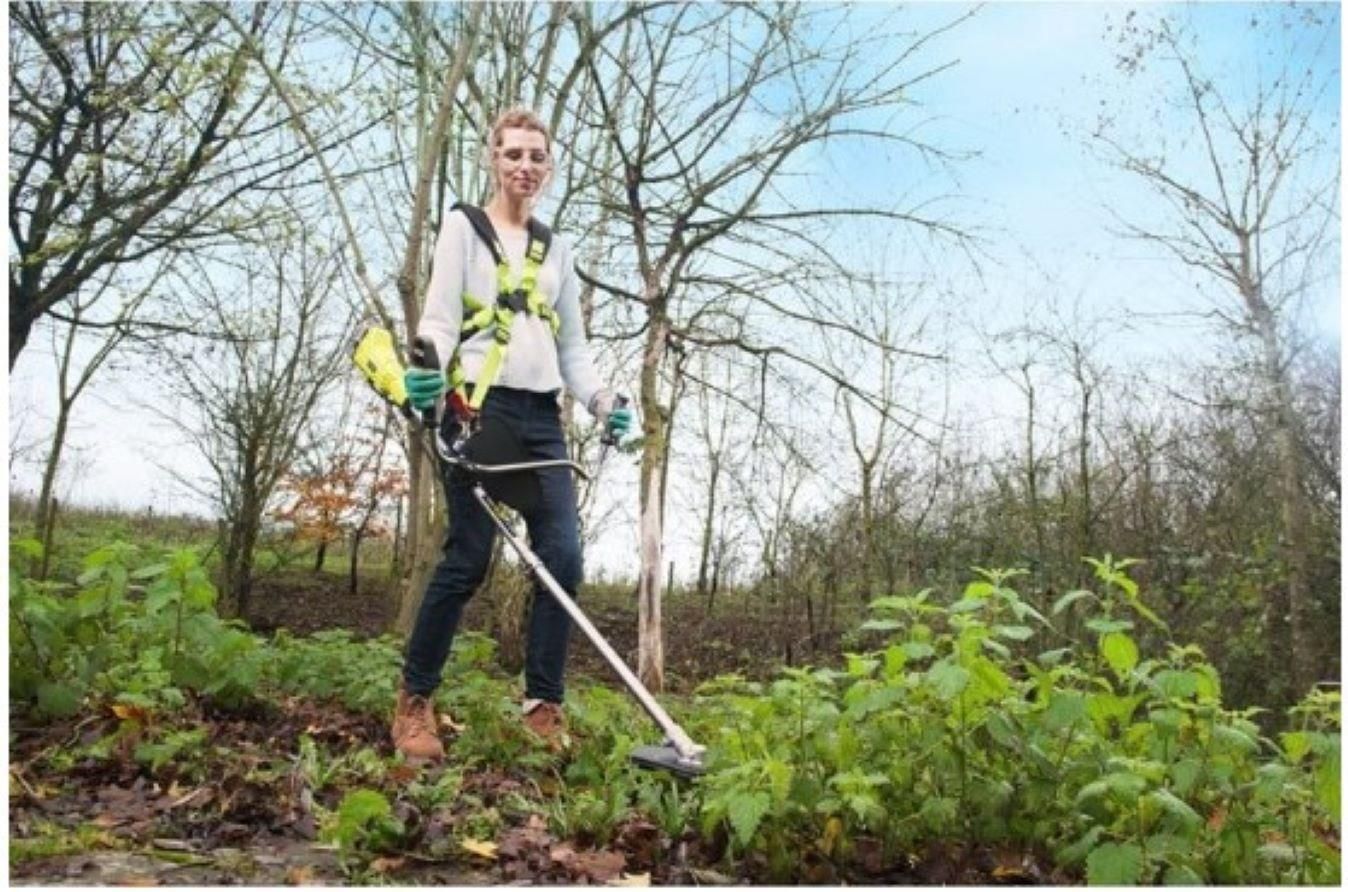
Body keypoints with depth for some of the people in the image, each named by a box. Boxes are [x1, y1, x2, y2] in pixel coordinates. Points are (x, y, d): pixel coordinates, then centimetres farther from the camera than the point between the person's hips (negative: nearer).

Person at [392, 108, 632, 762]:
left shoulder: (556, 248, 21)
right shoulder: (463, 225, 8)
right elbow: (440, 318, -3)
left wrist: (600, 401, 1)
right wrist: (427, 372, -25)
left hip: (542, 415, 5)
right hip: (480, 404, -5)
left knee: (562, 556, -6)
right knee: (468, 558, -7)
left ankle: (543, 709, 3)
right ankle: (413, 704, 7)